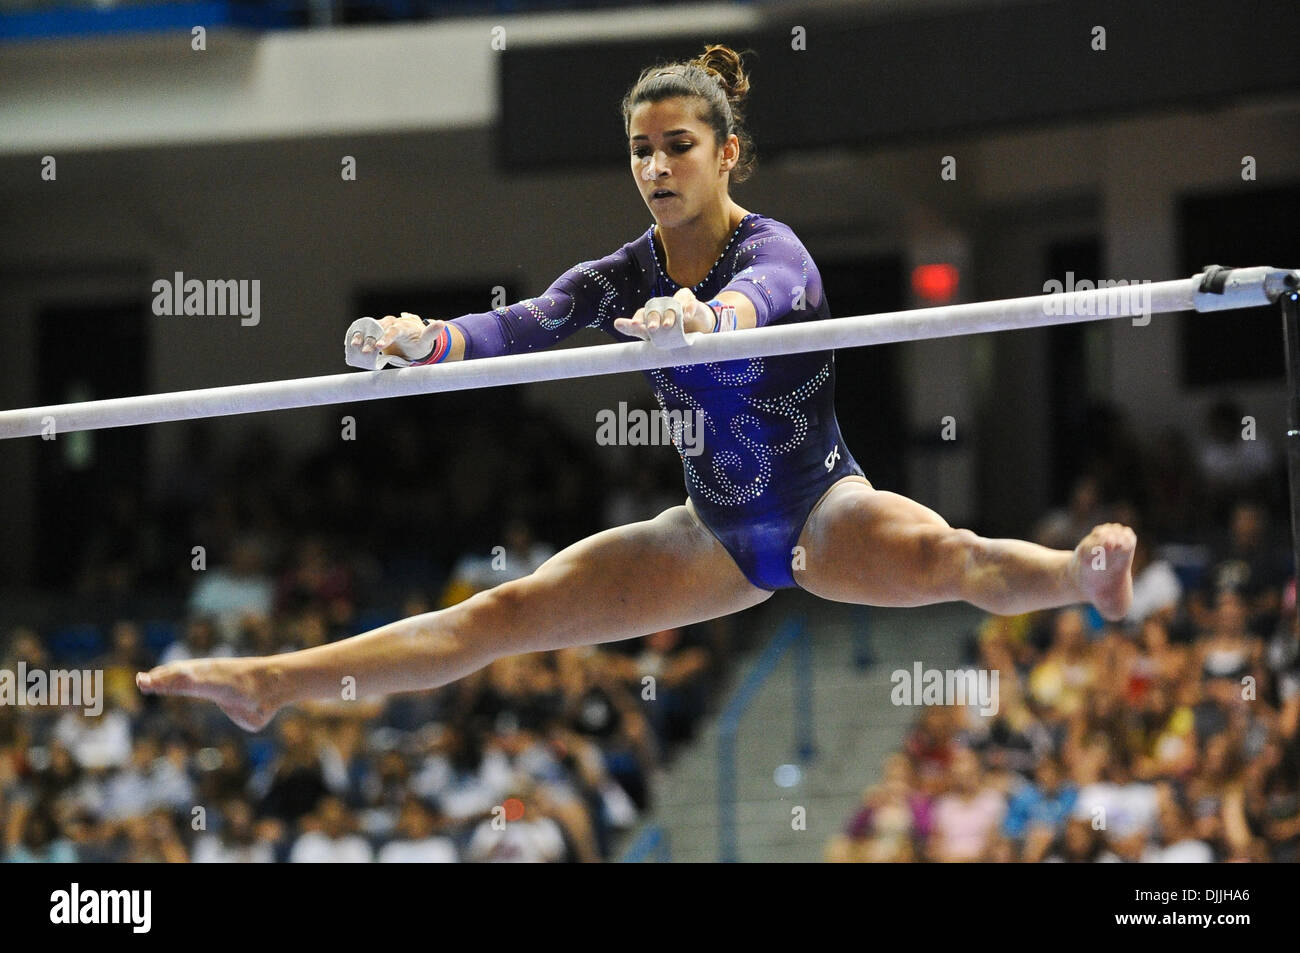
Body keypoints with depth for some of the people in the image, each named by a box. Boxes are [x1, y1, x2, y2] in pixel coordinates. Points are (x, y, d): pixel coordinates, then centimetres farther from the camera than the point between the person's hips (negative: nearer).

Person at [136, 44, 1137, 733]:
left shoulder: (772, 248, -20)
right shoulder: (624, 277, -3)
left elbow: (761, 298, -45)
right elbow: (527, 326, -20)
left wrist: (705, 317, -70)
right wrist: (425, 342, -42)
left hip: (825, 511, -5)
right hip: (719, 534, 5)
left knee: (941, 554, -40)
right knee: (507, 612, 1)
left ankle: (1084, 576, -63)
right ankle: (273, 685, 1)